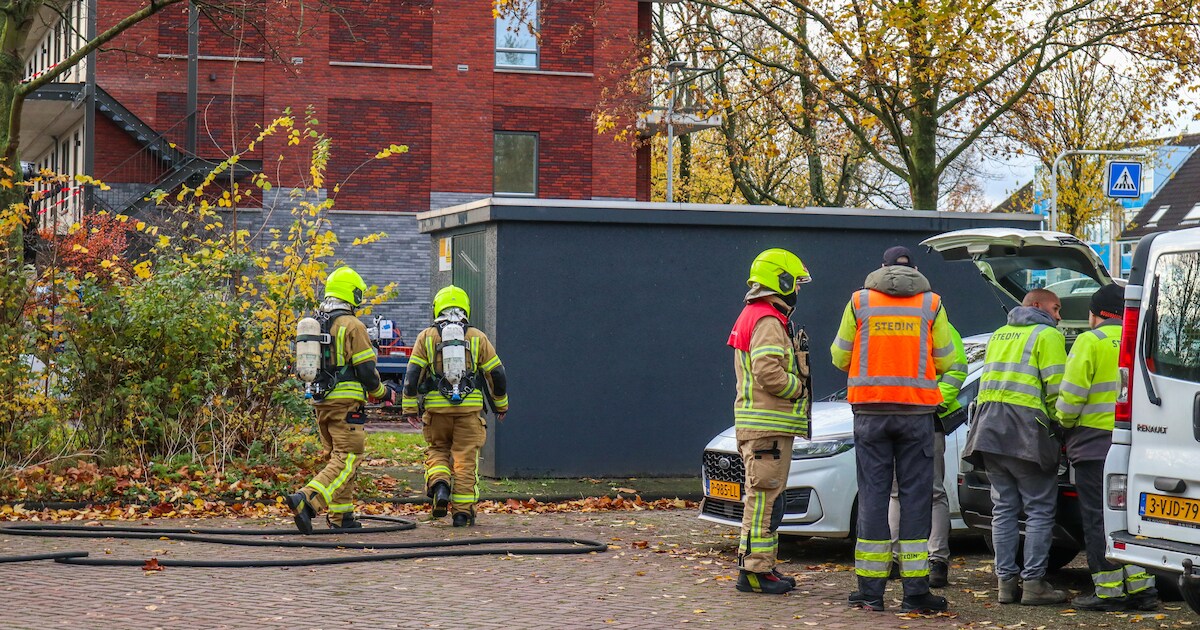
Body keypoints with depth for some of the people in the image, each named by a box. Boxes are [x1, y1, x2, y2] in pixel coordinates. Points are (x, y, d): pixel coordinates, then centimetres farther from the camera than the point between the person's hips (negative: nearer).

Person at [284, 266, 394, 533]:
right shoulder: (352, 326, -11)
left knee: (337, 457, 18)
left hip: (320, 401, 8)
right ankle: (305, 500, -26)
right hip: (346, 403, -8)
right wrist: (382, 393, 6)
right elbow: (366, 369, -11)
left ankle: (341, 515, 17)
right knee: (348, 459, -8)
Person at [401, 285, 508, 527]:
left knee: (437, 450, 17)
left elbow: (413, 374, -1)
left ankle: (439, 485, -10)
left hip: (436, 407, 0)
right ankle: (462, 511, 4)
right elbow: (496, 374, 9)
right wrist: (501, 405, 22)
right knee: (465, 458, 5)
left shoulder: (426, 336, 4)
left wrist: (410, 408, 6)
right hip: (469, 407, 0)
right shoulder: (477, 337, 6)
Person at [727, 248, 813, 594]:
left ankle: (761, 565, 21)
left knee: (765, 497, 16)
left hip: (763, 423, 11)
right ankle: (755, 569, -10)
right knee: (764, 496, -10)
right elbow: (768, 372, -24)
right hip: (768, 425, -11)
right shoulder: (768, 322, -14)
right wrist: (799, 387, -11)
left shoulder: (753, 317, 21)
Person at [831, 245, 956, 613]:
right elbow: (945, 361, 3)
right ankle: (915, 592, -1)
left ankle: (870, 590, 5)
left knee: (873, 494, 4)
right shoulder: (931, 304, 3)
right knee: (915, 496, 2)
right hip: (916, 413, -1)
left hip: (870, 412, 1)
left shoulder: (860, 302, 3)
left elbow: (840, 357, 5)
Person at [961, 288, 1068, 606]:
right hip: (1025, 430, -7)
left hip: (989, 427, 7)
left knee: (1004, 508, 9)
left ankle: (1006, 581, 7)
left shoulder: (999, 335, 23)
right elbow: (1056, 388, -9)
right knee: (1040, 509, -2)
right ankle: (1033, 583, -6)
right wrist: (1060, 424, 1)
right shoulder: (1047, 335, 0)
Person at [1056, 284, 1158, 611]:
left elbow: (1071, 394, -12)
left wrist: (1065, 421, 5)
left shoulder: (1090, 342, -7)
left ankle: (1109, 590, -1)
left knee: (1098, 516, 0)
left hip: (1095, 442, -6)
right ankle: (1141, 585, 13)